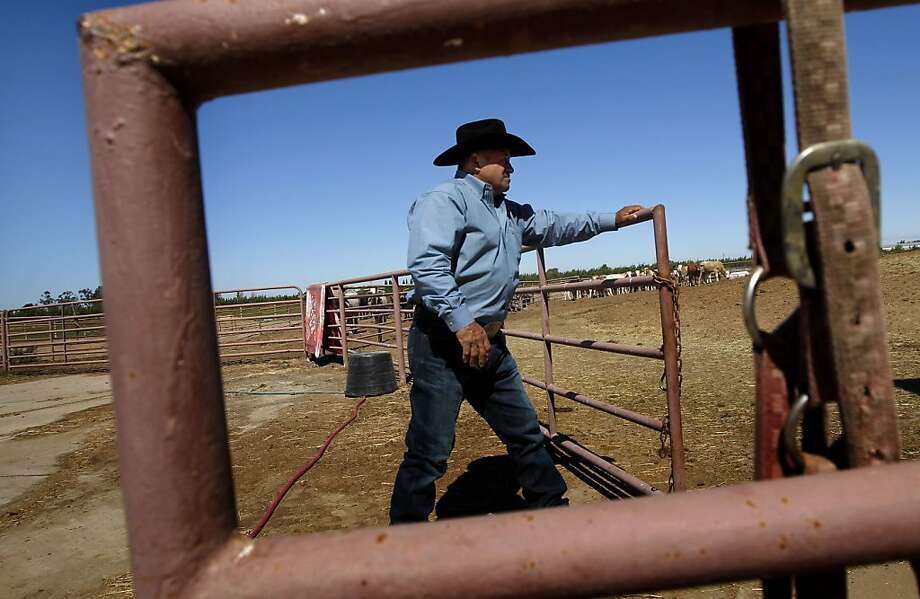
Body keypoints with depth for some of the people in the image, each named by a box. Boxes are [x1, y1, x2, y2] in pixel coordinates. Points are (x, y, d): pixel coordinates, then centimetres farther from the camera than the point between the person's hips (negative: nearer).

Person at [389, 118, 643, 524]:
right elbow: (426, 263, -23)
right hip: (444, 342, -9)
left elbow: (553, 226, 32)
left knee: (526, 434, 17)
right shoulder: (445, 200, -9)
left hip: (490, 343, 9)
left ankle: (553, 510, 33)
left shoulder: (509, 213, 21)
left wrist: (611, 220, 32)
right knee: (430, 451, -4)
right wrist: (462, 322, -29)